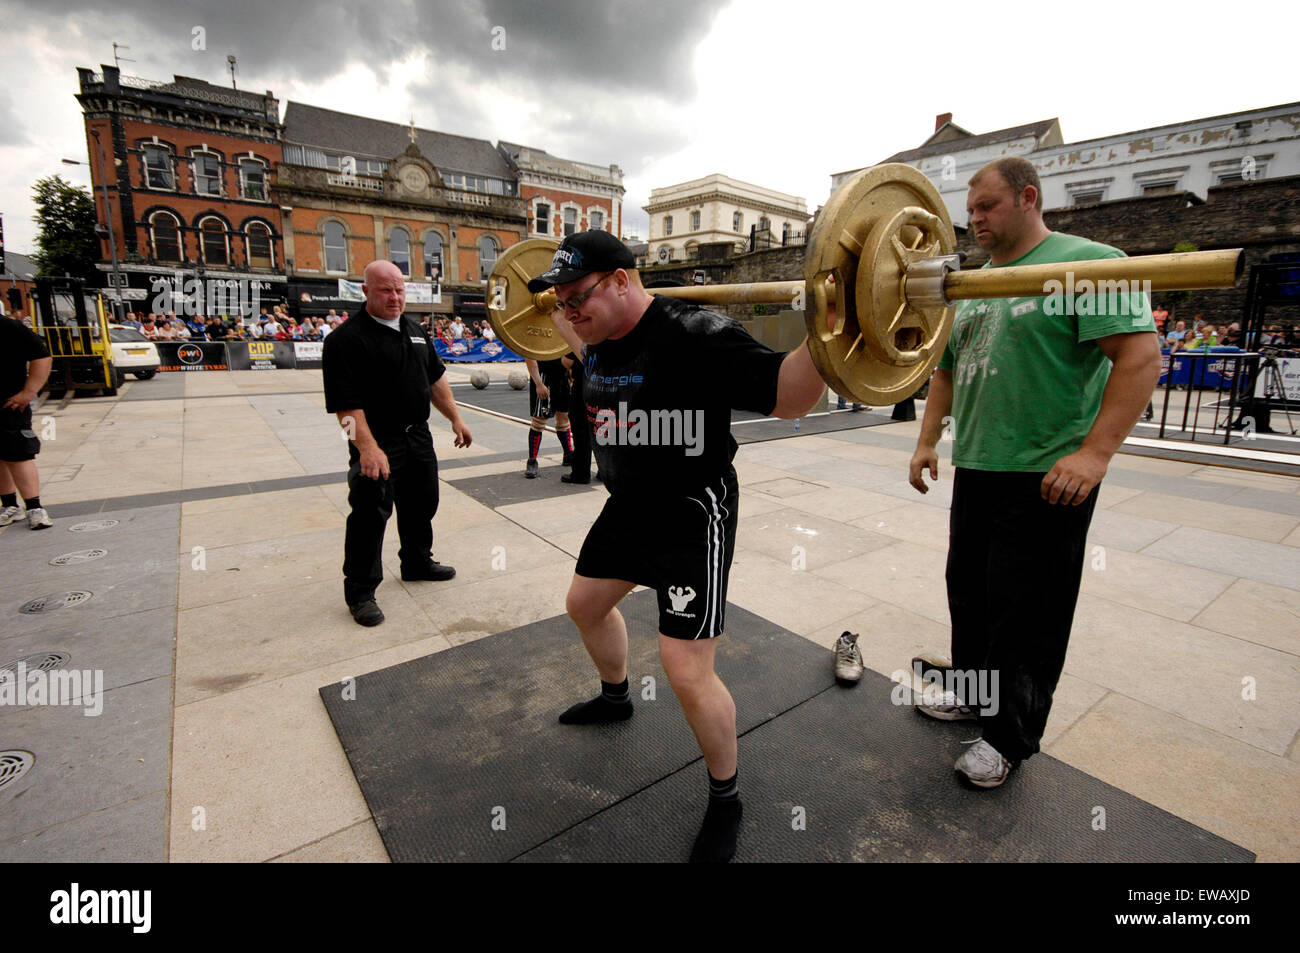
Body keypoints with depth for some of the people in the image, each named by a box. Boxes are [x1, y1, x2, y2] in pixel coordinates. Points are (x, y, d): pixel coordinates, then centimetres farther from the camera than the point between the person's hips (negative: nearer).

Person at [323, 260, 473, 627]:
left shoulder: (414, 331, 11)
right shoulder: (347, 338, -13)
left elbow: (436, 380, 19)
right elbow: (346, 403, -21)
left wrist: (455, 419, 15)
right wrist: (368, 448, -30)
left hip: (419, 437, 8)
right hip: (377, 444, -7)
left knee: (422, 504, 19)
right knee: (370, 516, -2)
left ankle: (418, 562, 41)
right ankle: (360, 591, 14)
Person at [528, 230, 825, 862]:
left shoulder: (692, 336, -24)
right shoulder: (602, 341, 1)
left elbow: (787, 399, -26)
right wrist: (559, 318, 29)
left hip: (692, 519, -9)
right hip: (627, 506, 9)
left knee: (688, 673, -10)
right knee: (585, 604, 26)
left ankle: (725, 802, 21)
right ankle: (615, 697, 57)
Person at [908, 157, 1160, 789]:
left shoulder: (1087, 262, -7)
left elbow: (1140, 357, -16)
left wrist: (1094, 452, -25)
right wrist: (928, 440, 12)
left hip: (1046, 480, -7)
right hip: (974, 471, 8)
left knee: (1026, 614, 3)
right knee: (969, 591, 18)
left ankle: (1010, 738, 21)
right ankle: (974, 694, 38)